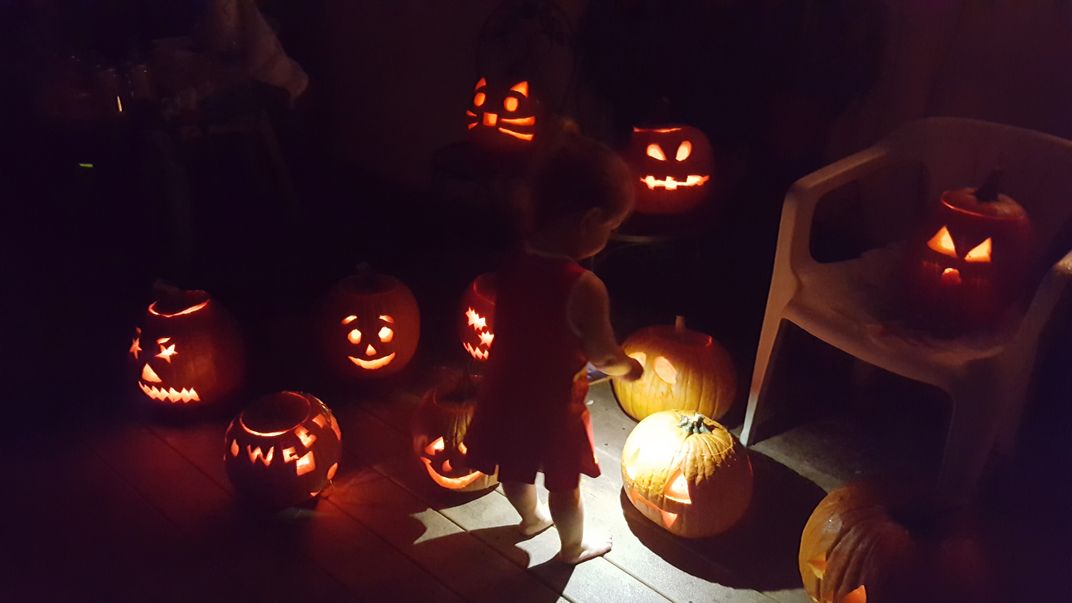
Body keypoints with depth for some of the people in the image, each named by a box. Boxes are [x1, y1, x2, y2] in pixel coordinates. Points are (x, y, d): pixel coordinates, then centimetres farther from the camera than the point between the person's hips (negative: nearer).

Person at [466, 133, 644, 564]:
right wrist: (630, 368, 4)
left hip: (505, 395, 6)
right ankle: (574, 546, 46)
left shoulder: (511, 266, -12)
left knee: (514, 470, 30)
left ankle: (531, 519, 58)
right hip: (552, 406, -6)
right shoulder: (585, 289, -32)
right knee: (564, 485, 21)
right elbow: (604, 357, -18)